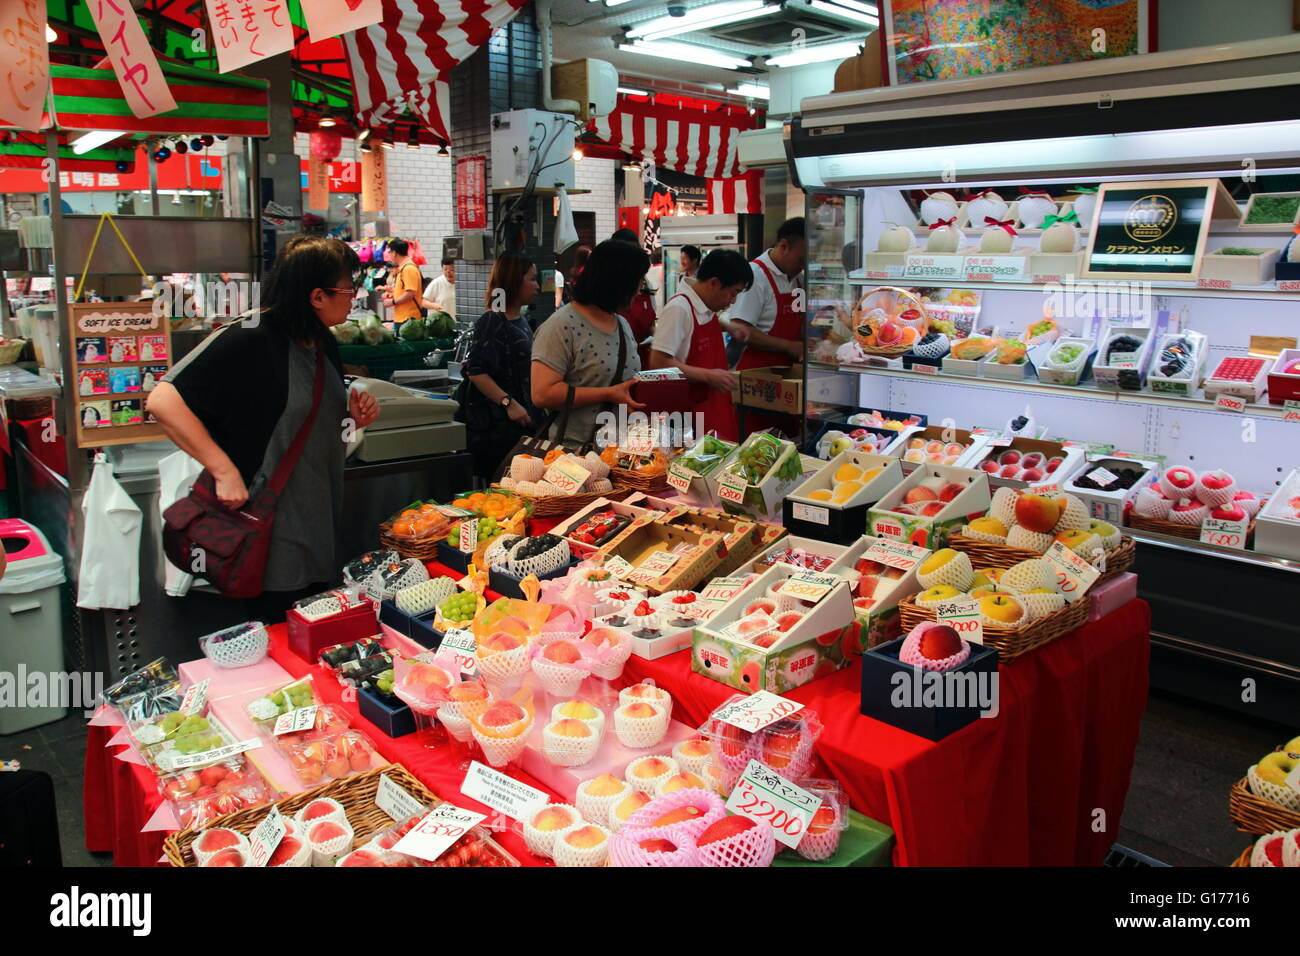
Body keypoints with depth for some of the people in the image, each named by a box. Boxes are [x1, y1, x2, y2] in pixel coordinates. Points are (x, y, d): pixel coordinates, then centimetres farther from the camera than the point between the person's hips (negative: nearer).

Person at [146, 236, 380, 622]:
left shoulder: (323, 343, 9)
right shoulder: (247, 340, -18)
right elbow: (163, 401, -23)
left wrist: (353, 416, 1)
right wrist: (225, 471, -26)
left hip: (317, 529, 8)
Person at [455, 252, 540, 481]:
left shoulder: (521, 322, 15)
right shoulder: (492, 322, -12)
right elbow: (476, 371, -19)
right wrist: (508, 403, -24)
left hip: (519, 420, 9)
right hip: (495, 423, -9)